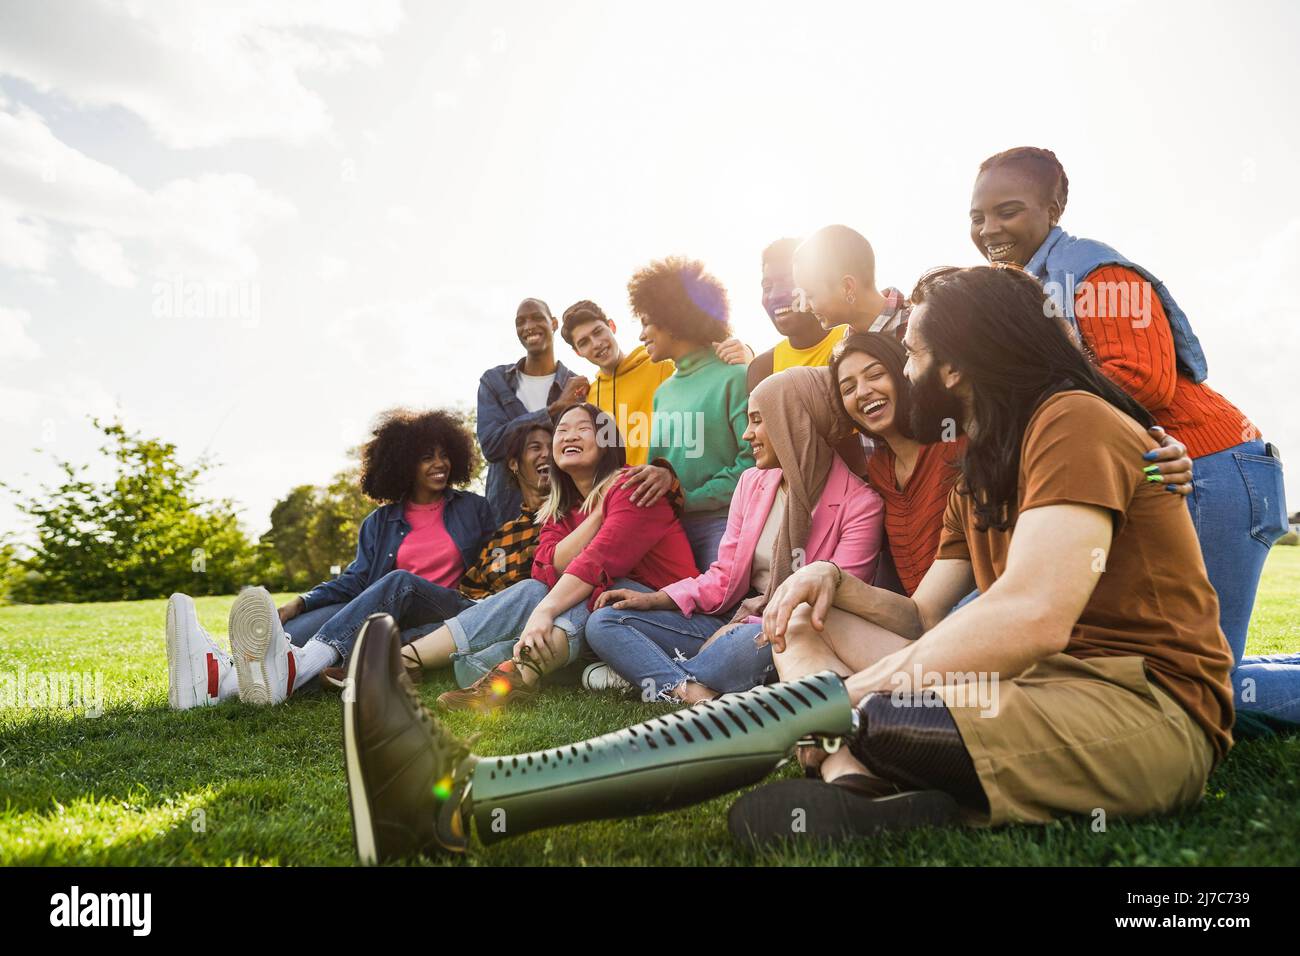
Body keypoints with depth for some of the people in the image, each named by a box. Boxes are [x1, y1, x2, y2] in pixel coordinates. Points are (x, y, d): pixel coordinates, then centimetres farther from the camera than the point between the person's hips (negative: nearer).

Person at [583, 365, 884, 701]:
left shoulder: (860, 503, -9)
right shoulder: (752, 481, 9)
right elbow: (723, 578, 8)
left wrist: (754, 624, -22)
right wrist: (655, 600, -5)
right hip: (734, 625, 6)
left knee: (755, 642, -42)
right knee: (604, 622, -8)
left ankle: (648, 673, -18)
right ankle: (692, 692, -32)